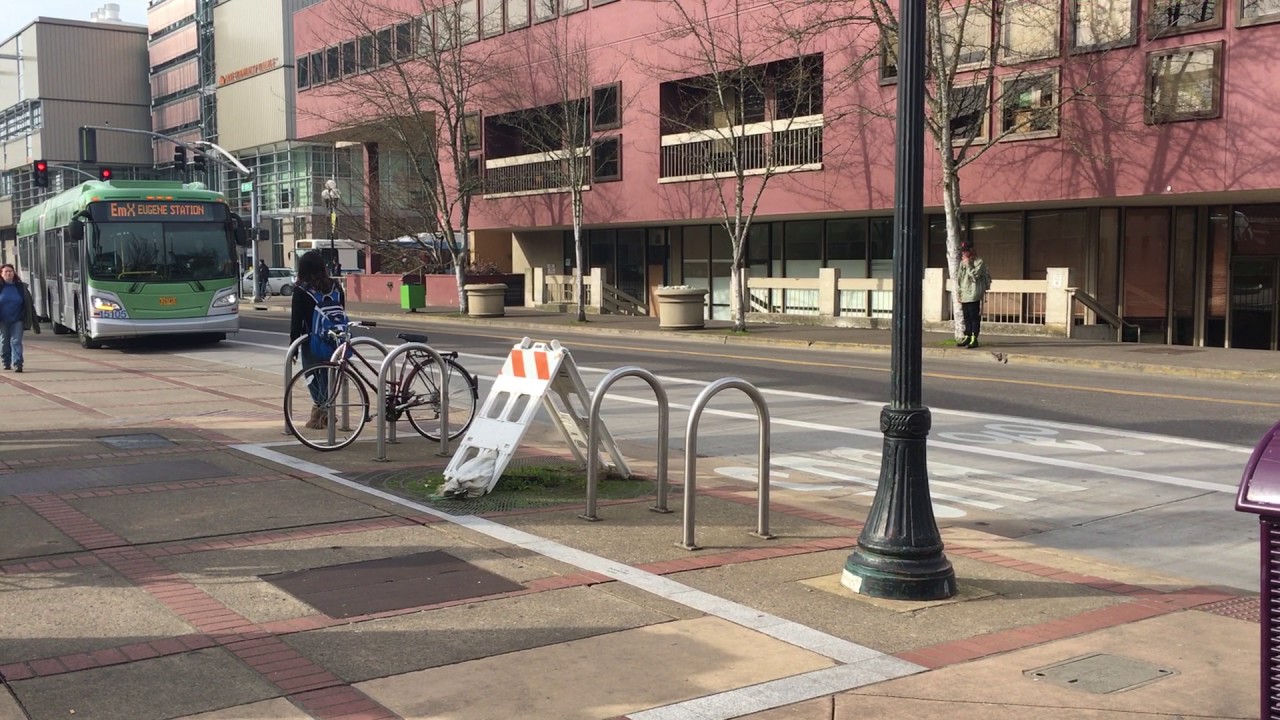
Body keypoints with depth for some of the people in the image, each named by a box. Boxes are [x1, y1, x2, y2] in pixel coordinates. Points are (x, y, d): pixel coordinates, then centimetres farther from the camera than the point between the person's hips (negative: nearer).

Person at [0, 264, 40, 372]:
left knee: (16, 342, -10)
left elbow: (29, 305, 3)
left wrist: (35, 323, 1)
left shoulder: (21, 287, 2)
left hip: (17, 320, -1)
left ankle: (17, 364, -15)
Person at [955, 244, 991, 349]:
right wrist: (958, 292, 13)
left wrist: (968, 265, -11)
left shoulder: (979, 262, -4)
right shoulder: (962, 263, 17)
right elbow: (958, 278, 19)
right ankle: (967, 337, 17)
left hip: (974, 296, -7)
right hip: (964, 296, 7)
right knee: (967, 317, 11)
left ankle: (974, 339, -5)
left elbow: (974, 275, -15)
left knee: (974, 317, -6)